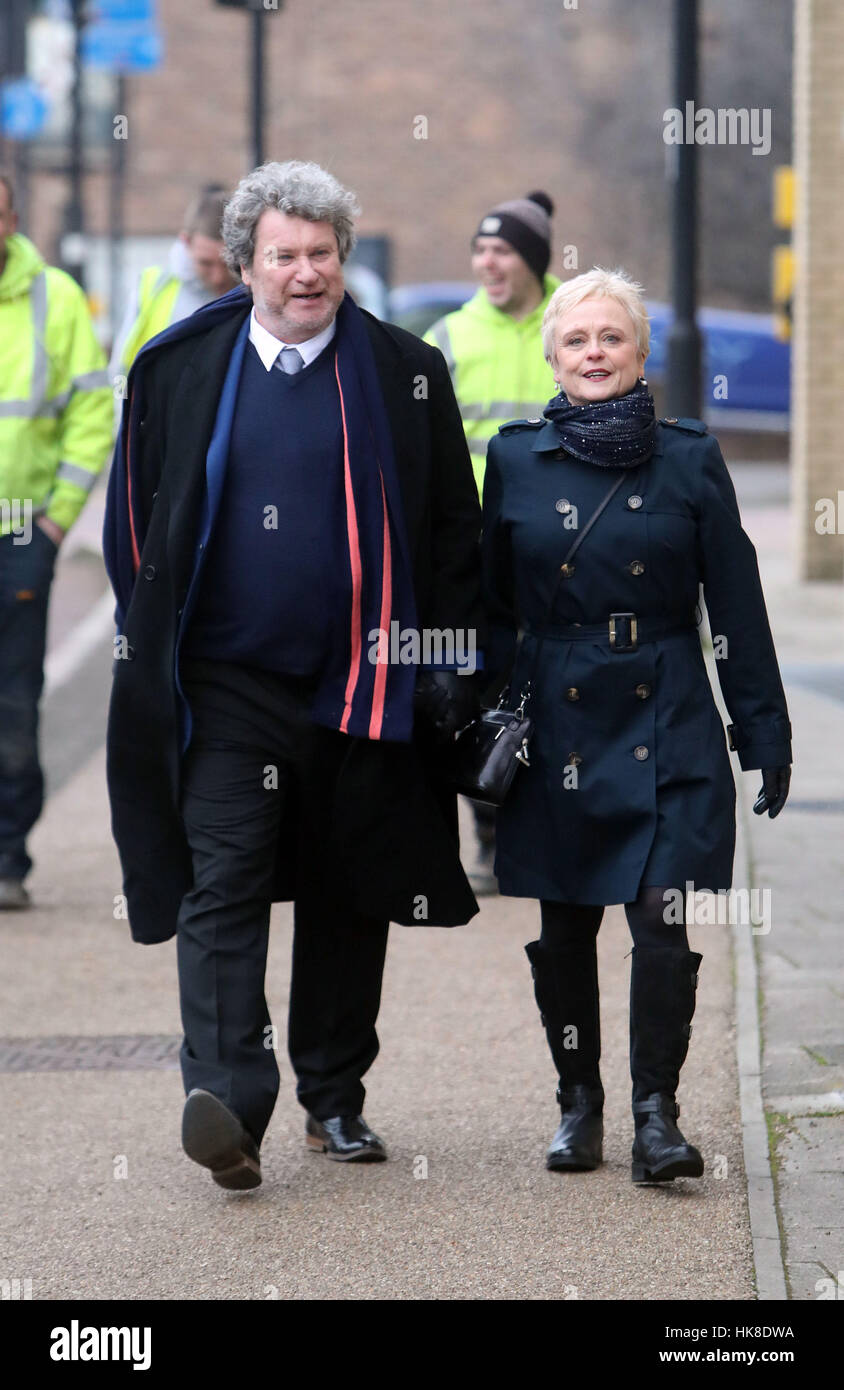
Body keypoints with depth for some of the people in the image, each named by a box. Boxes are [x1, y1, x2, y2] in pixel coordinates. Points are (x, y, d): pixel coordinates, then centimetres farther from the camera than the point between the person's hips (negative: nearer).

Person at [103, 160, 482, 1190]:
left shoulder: (403, 374, 3)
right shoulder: (182, 367, 3)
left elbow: (452, 532, 6)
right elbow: (135, 517, 10)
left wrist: (448, 659, 1)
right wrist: (148, 643, 5)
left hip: (361, 682, 1)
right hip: (227, 682, -1)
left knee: (347, 897, 9)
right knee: (223, 883, -12)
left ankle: (334, 1096, 23)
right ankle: (228, 1103, -19)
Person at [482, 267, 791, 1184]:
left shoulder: (690, 460, 1)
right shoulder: (515, 460, 4)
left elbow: (737, 609, 3)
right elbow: (491, 610, 10)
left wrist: (765, 735, 2)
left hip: (667, 727, -1)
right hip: (555, 724, 2)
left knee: (666, 918, -11)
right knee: (563, 928, 6)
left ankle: (657, 1114, -4)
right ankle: (578, 1106, 20)